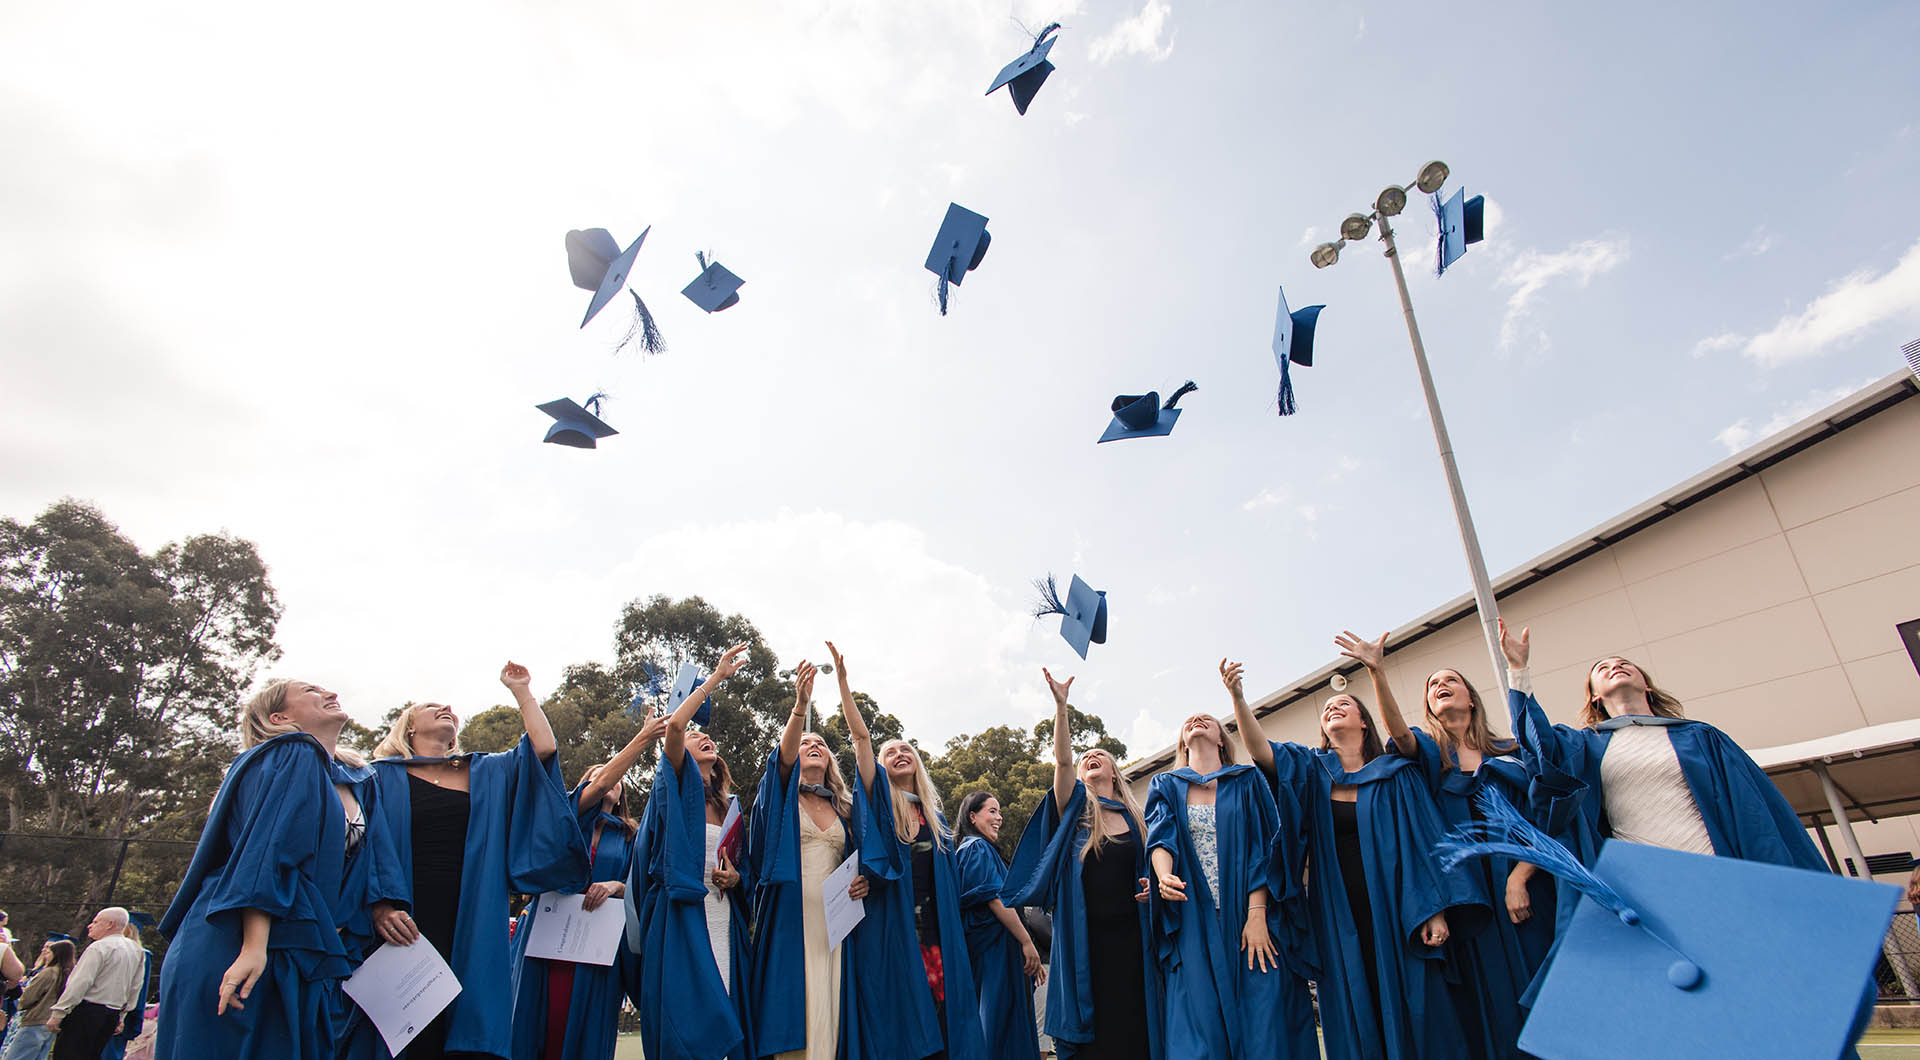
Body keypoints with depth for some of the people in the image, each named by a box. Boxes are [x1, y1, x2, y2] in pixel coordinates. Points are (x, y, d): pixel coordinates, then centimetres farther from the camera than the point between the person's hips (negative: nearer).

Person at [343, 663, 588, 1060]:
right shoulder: (383, 778, 10)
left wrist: (521, 690, 11)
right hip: (404, 933, -2)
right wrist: (380, 907, -16)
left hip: (472, 934, 3)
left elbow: (543, 749, 5)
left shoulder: (488, 773, 19)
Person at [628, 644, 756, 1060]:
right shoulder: (676, 789, 3)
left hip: (724, 921, 5)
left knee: (726, 1025, 1)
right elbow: (674, 724, -15)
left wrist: (736, 878, 2)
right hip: (681, 918, -5)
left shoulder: (729, 806, 19)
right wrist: (716, 677, -12)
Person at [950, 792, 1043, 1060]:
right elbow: (995, 898, -18)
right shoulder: (979, 848, -10)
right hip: (997, 945, -10)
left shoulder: (965, 849, 19)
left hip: (977, 945, 10)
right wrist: (1027, 942, -18)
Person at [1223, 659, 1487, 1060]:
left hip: (1394, 909, -1)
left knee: (1411, 1006, 1)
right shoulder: (1309, 770, 8)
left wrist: (1436, 910, -10)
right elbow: (1260, 750, -9)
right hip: (1337, 917, 2)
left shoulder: (1395, 774, 4)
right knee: (1355, 1015, 5)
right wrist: (1237, 697, -23)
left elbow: (1425, 841, 0)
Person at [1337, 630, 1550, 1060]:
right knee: (1486, 1004, 0)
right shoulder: (1428, 752, 7)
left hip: (1522, 887, 1)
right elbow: (1398, 732, -17)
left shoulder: (1510, 752, 12)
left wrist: (1519, 879, -12)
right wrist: (1377, 672, -33)